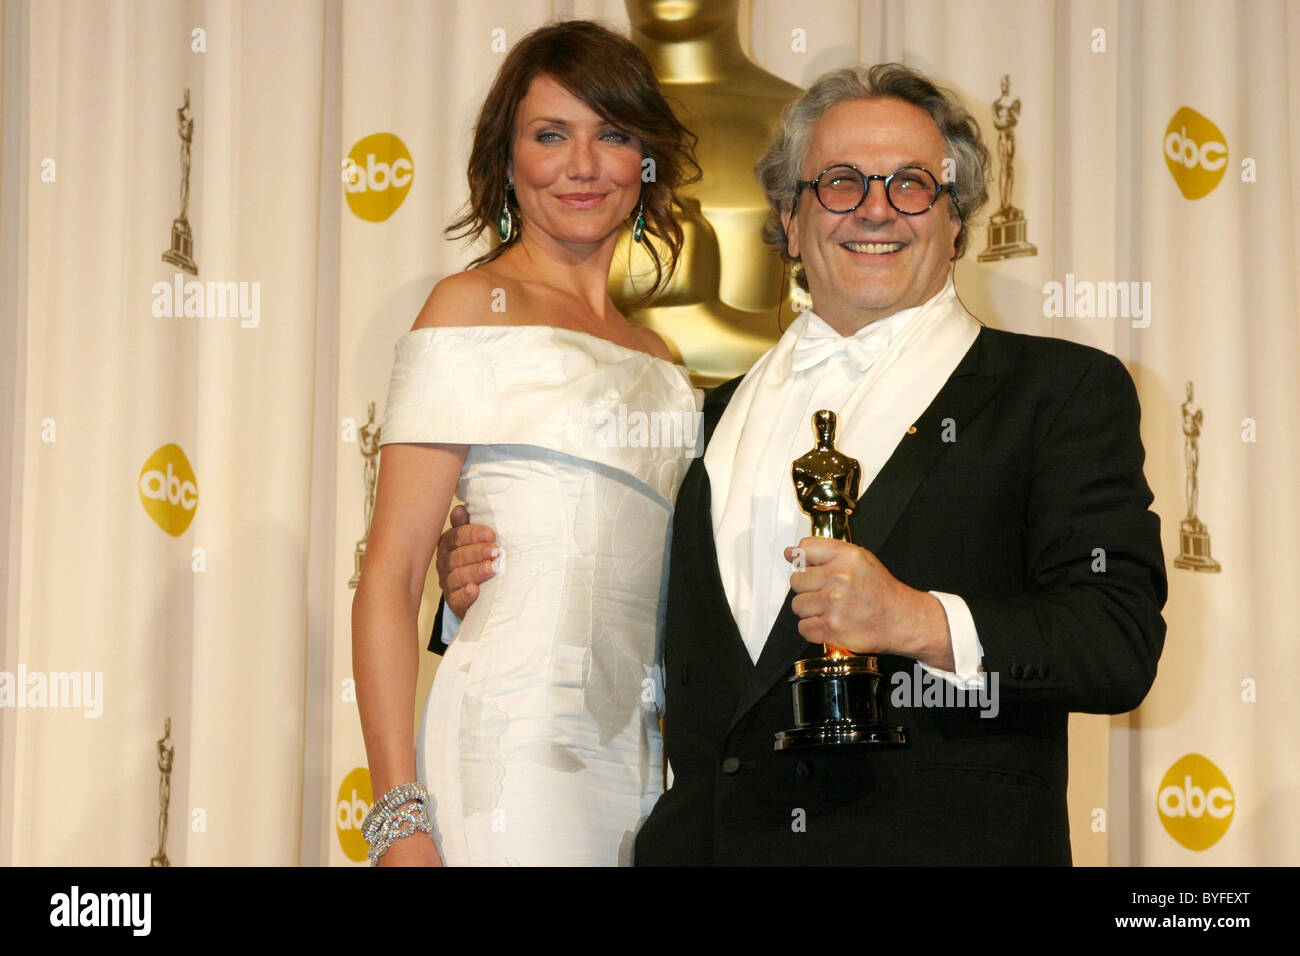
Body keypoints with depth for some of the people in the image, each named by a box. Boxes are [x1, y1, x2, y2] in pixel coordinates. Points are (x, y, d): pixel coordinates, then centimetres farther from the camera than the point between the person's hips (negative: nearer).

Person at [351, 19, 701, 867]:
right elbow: (389, 575, -6)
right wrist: (399, 817, -14)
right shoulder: (474, 308, 0)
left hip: (636, 759, 6)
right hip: (514, 748, -5)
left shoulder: (656, 357, 17)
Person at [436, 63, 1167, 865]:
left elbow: (1123, 645, -8)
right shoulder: (721, 415, 18)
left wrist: (924, 624, -21)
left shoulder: (1062, 391, 3)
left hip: (943, 844, -4)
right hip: (709, 838, 5)